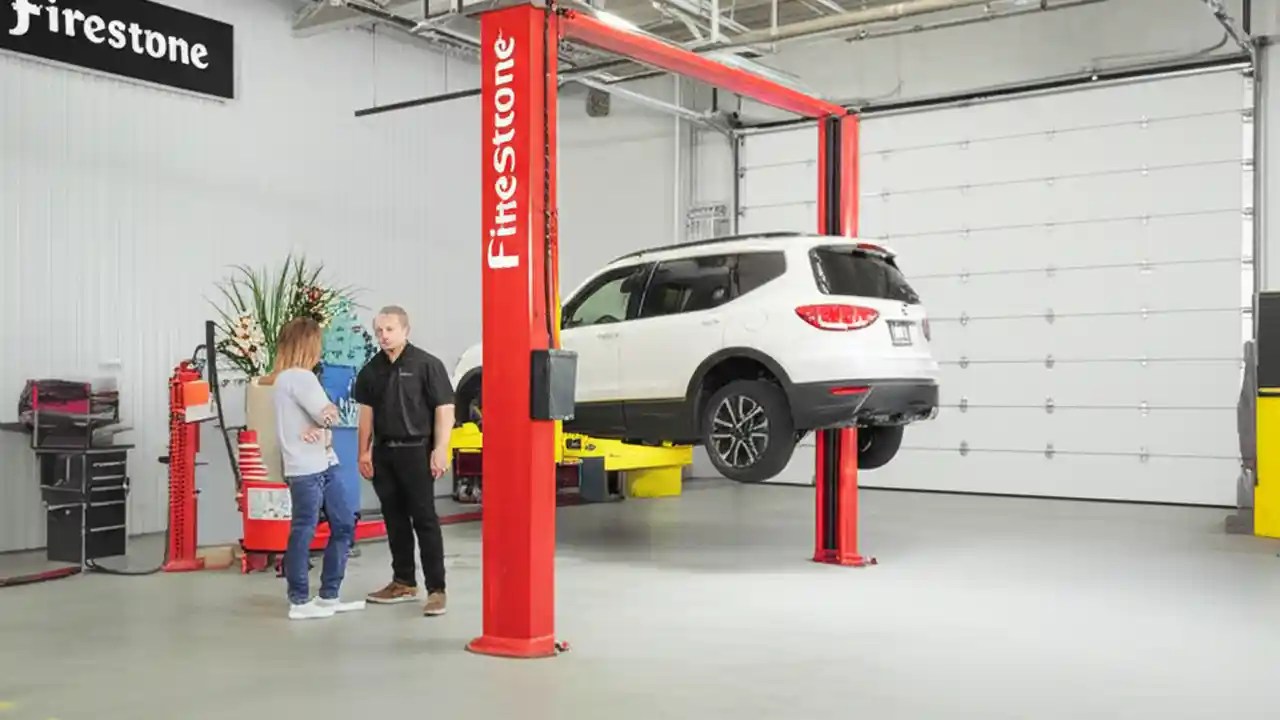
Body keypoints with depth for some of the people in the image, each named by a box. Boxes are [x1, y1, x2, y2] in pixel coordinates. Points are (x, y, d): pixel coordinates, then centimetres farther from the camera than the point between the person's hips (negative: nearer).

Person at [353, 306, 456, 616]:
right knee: (394, 520, 12)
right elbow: (366, 411, 15)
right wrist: (364, 452, 10)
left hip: (416, 451, -6)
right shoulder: (372, 369, 10)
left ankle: (436, 589, -1)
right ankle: (403, 583, 24)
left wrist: (440, 450, -16)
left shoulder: (426, 364, -7)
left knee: (425, 520, -4)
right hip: (383, 452, 6)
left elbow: (444, 409, -9)